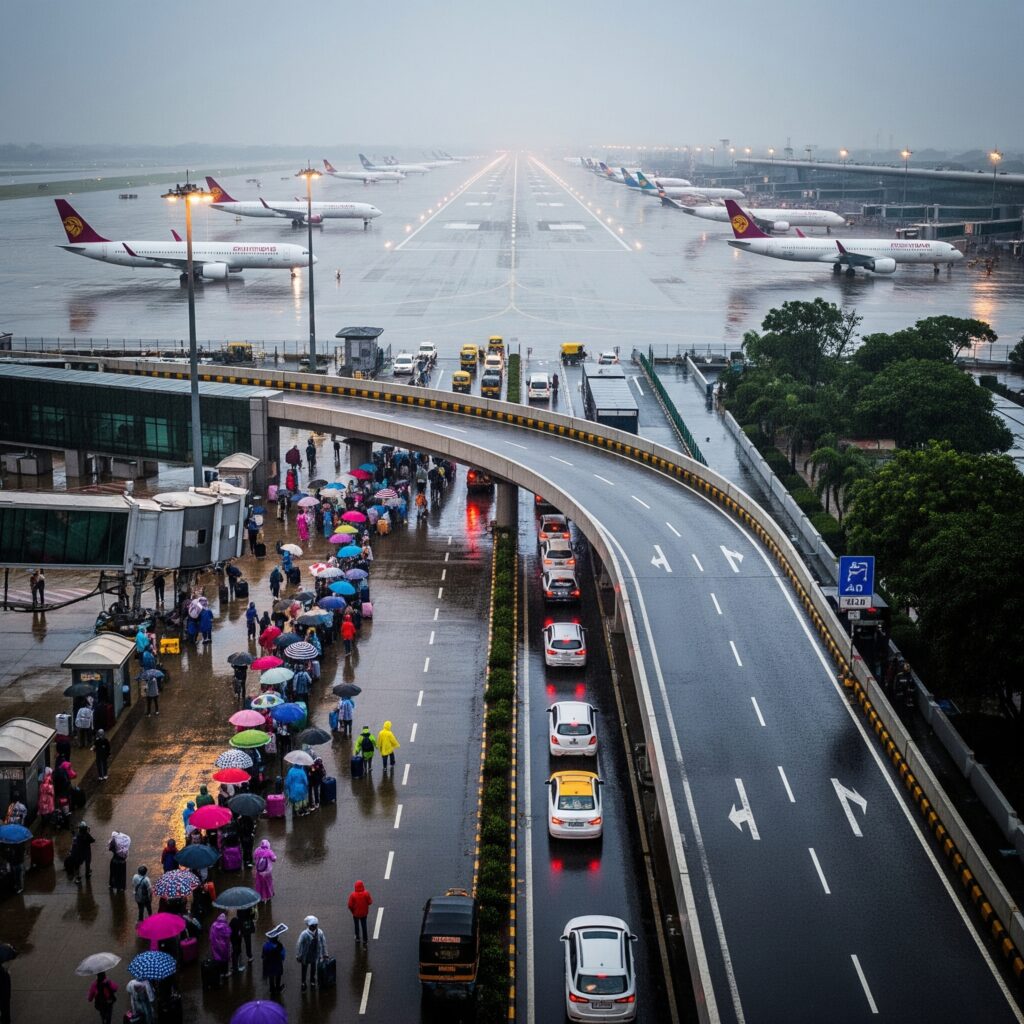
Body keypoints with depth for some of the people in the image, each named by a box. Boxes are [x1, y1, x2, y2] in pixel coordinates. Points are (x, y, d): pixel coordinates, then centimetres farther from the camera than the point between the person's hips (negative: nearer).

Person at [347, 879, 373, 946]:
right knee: (364, 926, 17)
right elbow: (370, 902, -11)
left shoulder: (352, 894, -23)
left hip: (356, 913, -1)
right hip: (364, 913, 1)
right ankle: (364, 940, 25)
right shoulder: (366, 893, -21)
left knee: (356, 926, 22)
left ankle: (357, 938, 37)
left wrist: (352, 911, 1)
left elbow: (350, 905, -18)